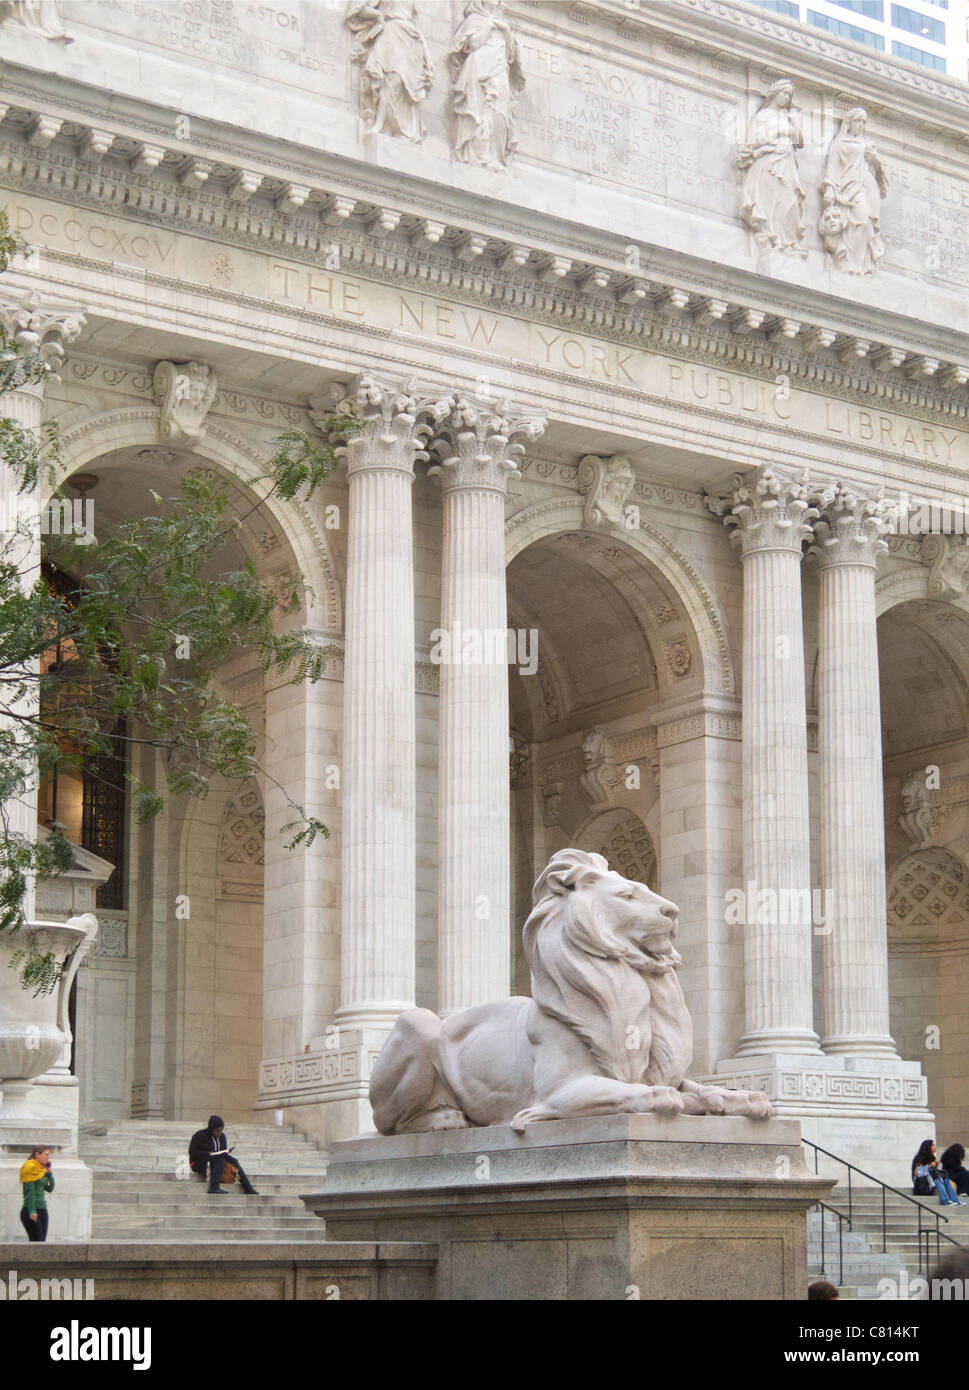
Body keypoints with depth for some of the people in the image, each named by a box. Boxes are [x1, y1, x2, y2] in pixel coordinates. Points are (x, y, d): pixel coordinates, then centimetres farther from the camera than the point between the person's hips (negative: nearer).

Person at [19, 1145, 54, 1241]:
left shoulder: (42, 1169, 17)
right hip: (32, 1212, -8)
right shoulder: (30, 1168, -8)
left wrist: (49, 1172, 8)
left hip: (43, 1210, 8)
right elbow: (29, 1191, -14)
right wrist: (32, 1211, -20)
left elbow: (50, 1189, 17)